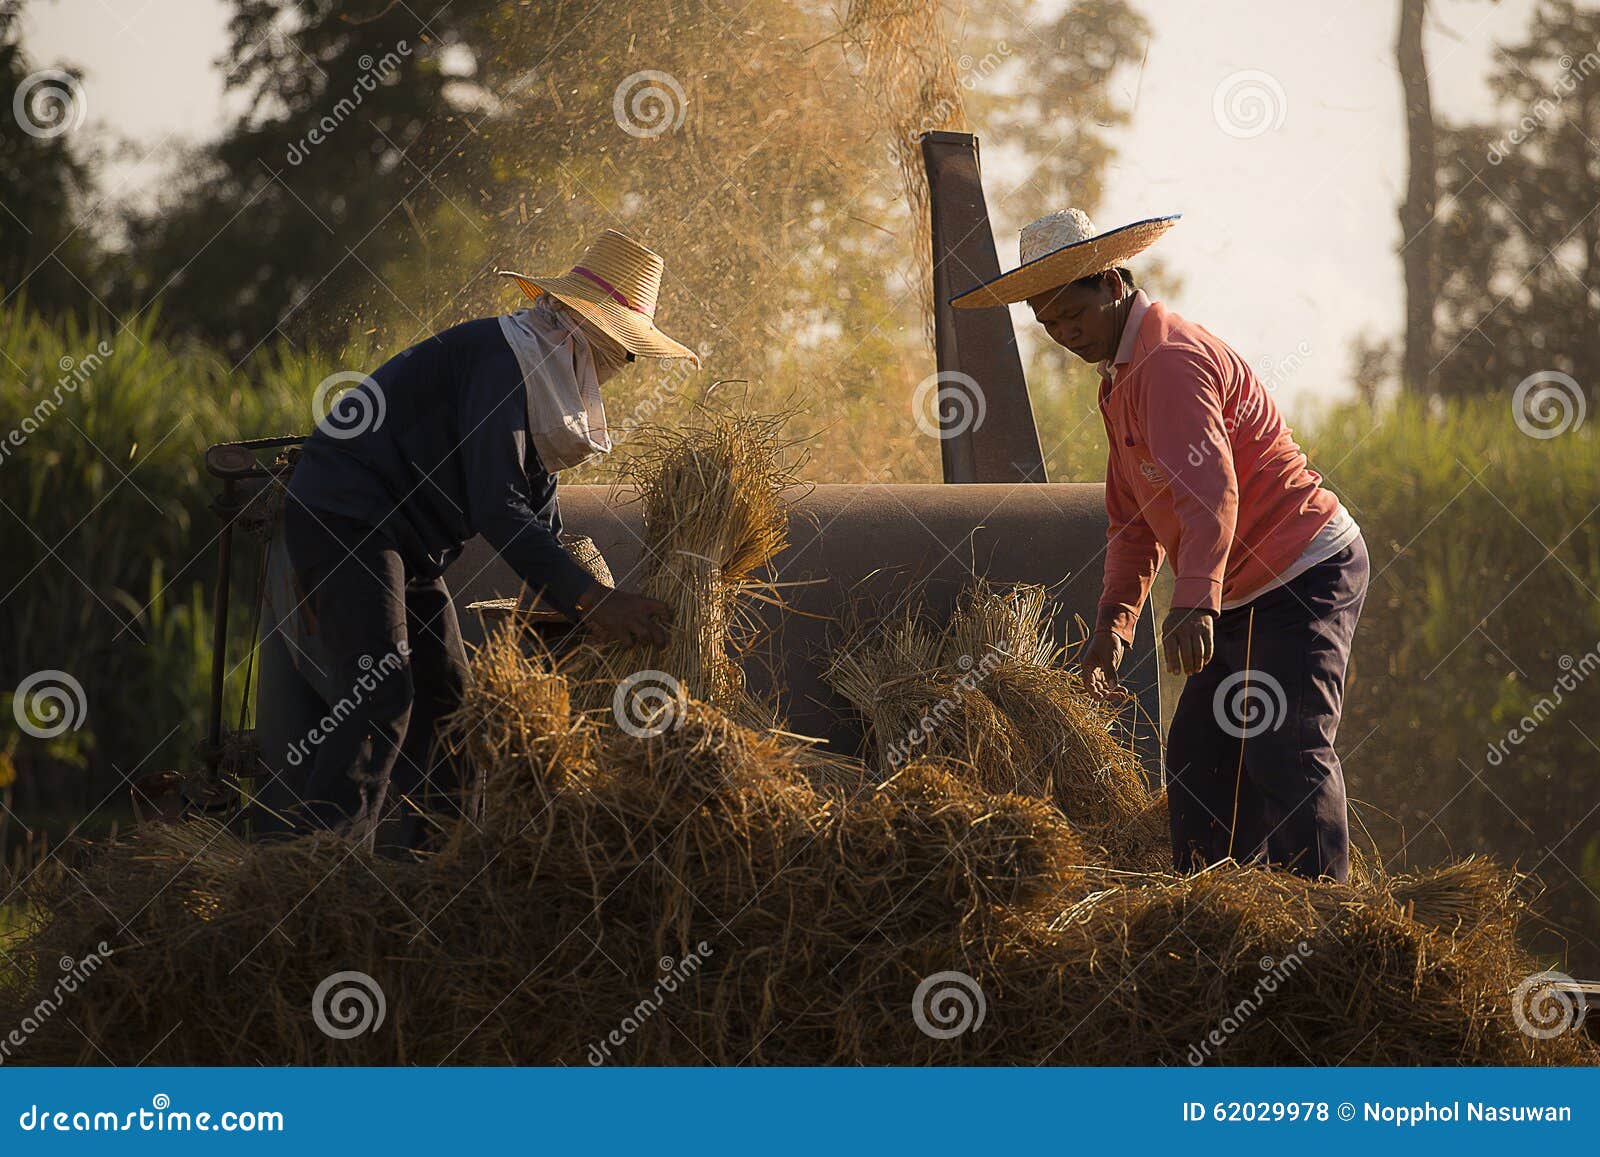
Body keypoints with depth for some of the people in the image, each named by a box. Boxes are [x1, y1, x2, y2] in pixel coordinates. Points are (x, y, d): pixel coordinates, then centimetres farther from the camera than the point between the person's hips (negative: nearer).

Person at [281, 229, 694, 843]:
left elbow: (541, 524, 19)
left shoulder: (543, 377, 14)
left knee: (445, 697, 10)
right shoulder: (502, 359, -20)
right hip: (342, 516, -11)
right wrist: (594, 601, -28)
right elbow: (498, 511, -27)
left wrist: (597, 611, 7)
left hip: (407, 543, 11)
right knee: (382, 694, -23)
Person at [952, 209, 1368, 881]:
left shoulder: (1171, 360, -18)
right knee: (1196, 757, 9)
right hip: (1245, 598, 11)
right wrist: (1114, 620, 7)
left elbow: (1210, 487, -33)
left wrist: (1194, 603, -45)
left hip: (1303, 576, -11)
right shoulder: (1121, 377, 17)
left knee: (1286, 754, -17)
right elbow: (1133, 521, 21)